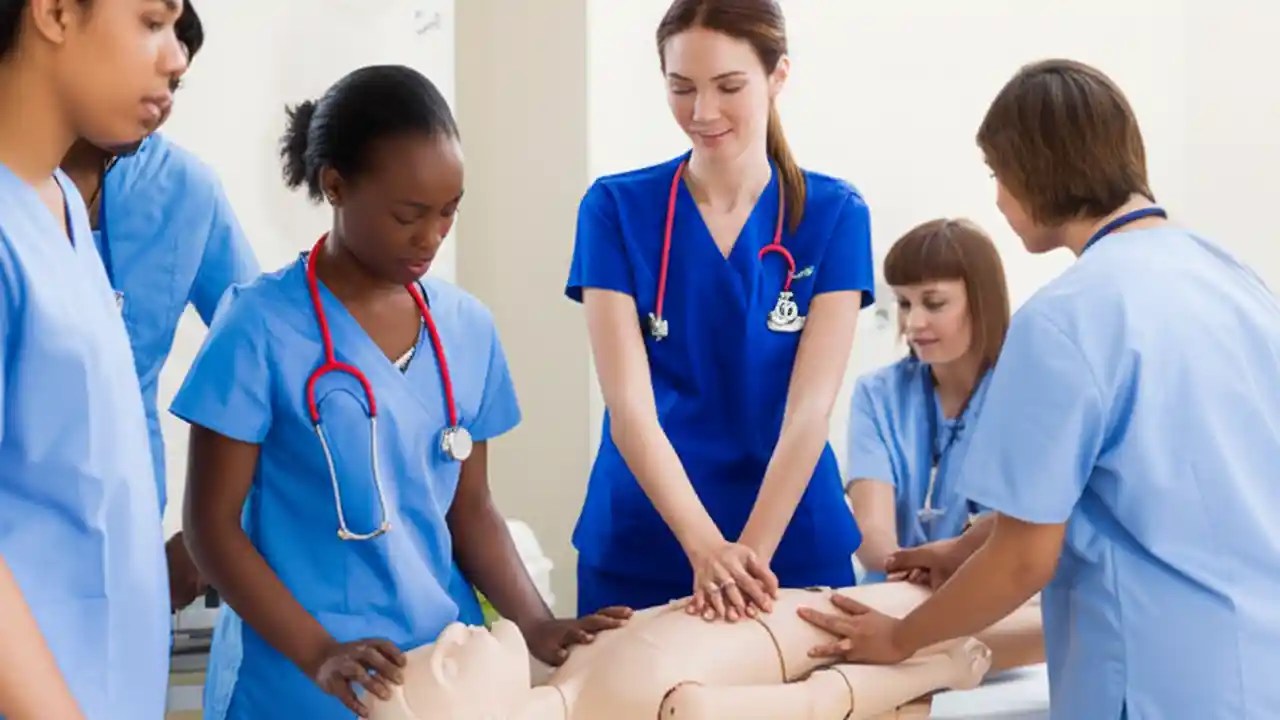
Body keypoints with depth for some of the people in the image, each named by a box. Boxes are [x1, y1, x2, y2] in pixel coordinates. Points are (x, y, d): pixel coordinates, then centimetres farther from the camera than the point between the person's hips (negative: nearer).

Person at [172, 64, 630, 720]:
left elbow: (469, 507, 9)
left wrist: (537, 626, -4)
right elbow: (211, 524, -9)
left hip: (439, 668, 5)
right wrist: (319, 655, -19)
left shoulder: (468, 328, 2)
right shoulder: (262, 326, -12)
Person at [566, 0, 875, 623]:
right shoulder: (616, 208, -5)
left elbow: (810, 406, -10)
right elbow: (629, 405, -12)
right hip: (639, 547, 0)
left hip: (793, 544, 0)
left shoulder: (834, 214, -4)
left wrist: (751, 552, -20)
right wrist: (706, 548, -22)